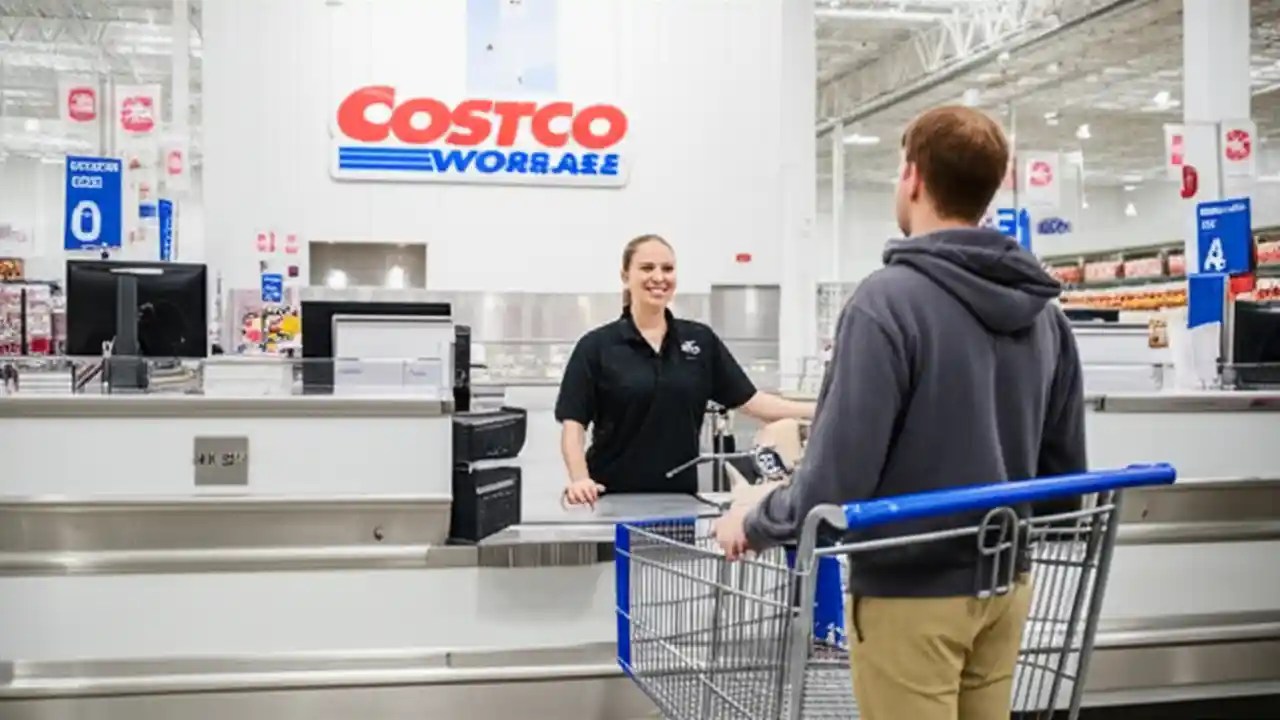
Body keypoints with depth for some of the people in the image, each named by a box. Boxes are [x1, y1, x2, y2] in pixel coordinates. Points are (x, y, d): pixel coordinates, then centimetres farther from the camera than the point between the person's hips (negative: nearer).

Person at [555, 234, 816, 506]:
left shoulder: (701, 340, 6)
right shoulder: (597, 346, -3)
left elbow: (750, 399, 5)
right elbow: (573, 423, -6)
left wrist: (818, 409, -5)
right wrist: (579, 478, -23)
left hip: (679, 492, 3)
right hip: (613, 496, -3)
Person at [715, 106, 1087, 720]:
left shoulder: (890, 300, -18)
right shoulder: (1043, 312, 2)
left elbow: (839, 478, -21)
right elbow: (1064, 468, 8)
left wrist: (754, 523, -4)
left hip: (912, 590, -6)